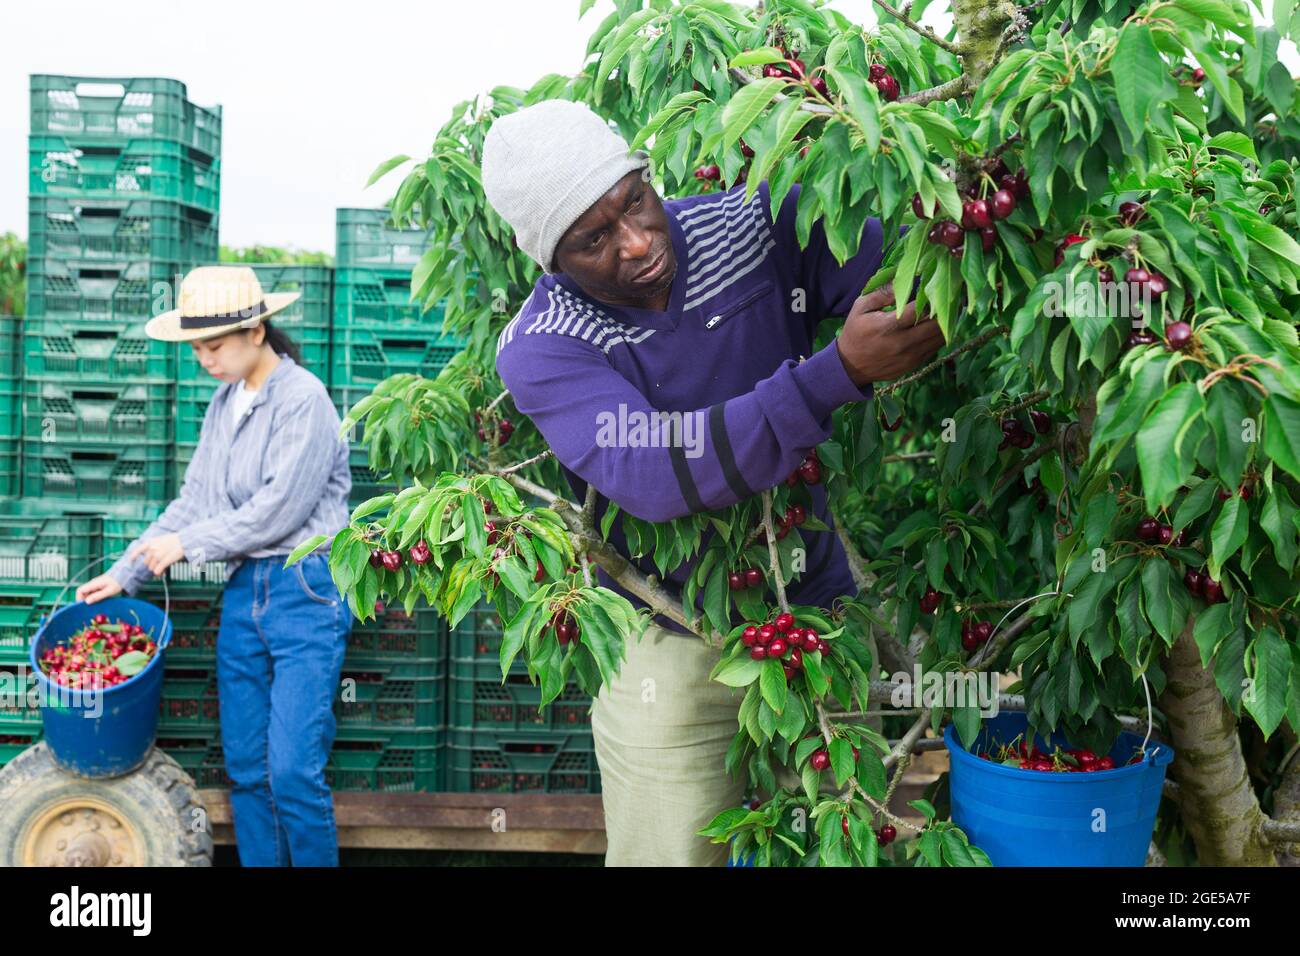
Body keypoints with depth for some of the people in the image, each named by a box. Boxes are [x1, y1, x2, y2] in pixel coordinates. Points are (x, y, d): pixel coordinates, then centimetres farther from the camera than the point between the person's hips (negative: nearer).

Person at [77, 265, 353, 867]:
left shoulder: (302, 399, -12)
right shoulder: (225, 401, 11)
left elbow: (278, 509, -15)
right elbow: (195, 500, 13)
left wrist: (187, 544, -5)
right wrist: (125, 575, 9)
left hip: (305, 592, -7)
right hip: (244, 590, 7)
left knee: (293, 771, -9)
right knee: (245, 767, 10)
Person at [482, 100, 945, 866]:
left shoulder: (757, 224, -6)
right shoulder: (540, 349, -16)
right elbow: (652, 477, -31)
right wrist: (841, 372, -39)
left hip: (814, 601, 3)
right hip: (667, 640, -2)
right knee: (671, 850, 9)